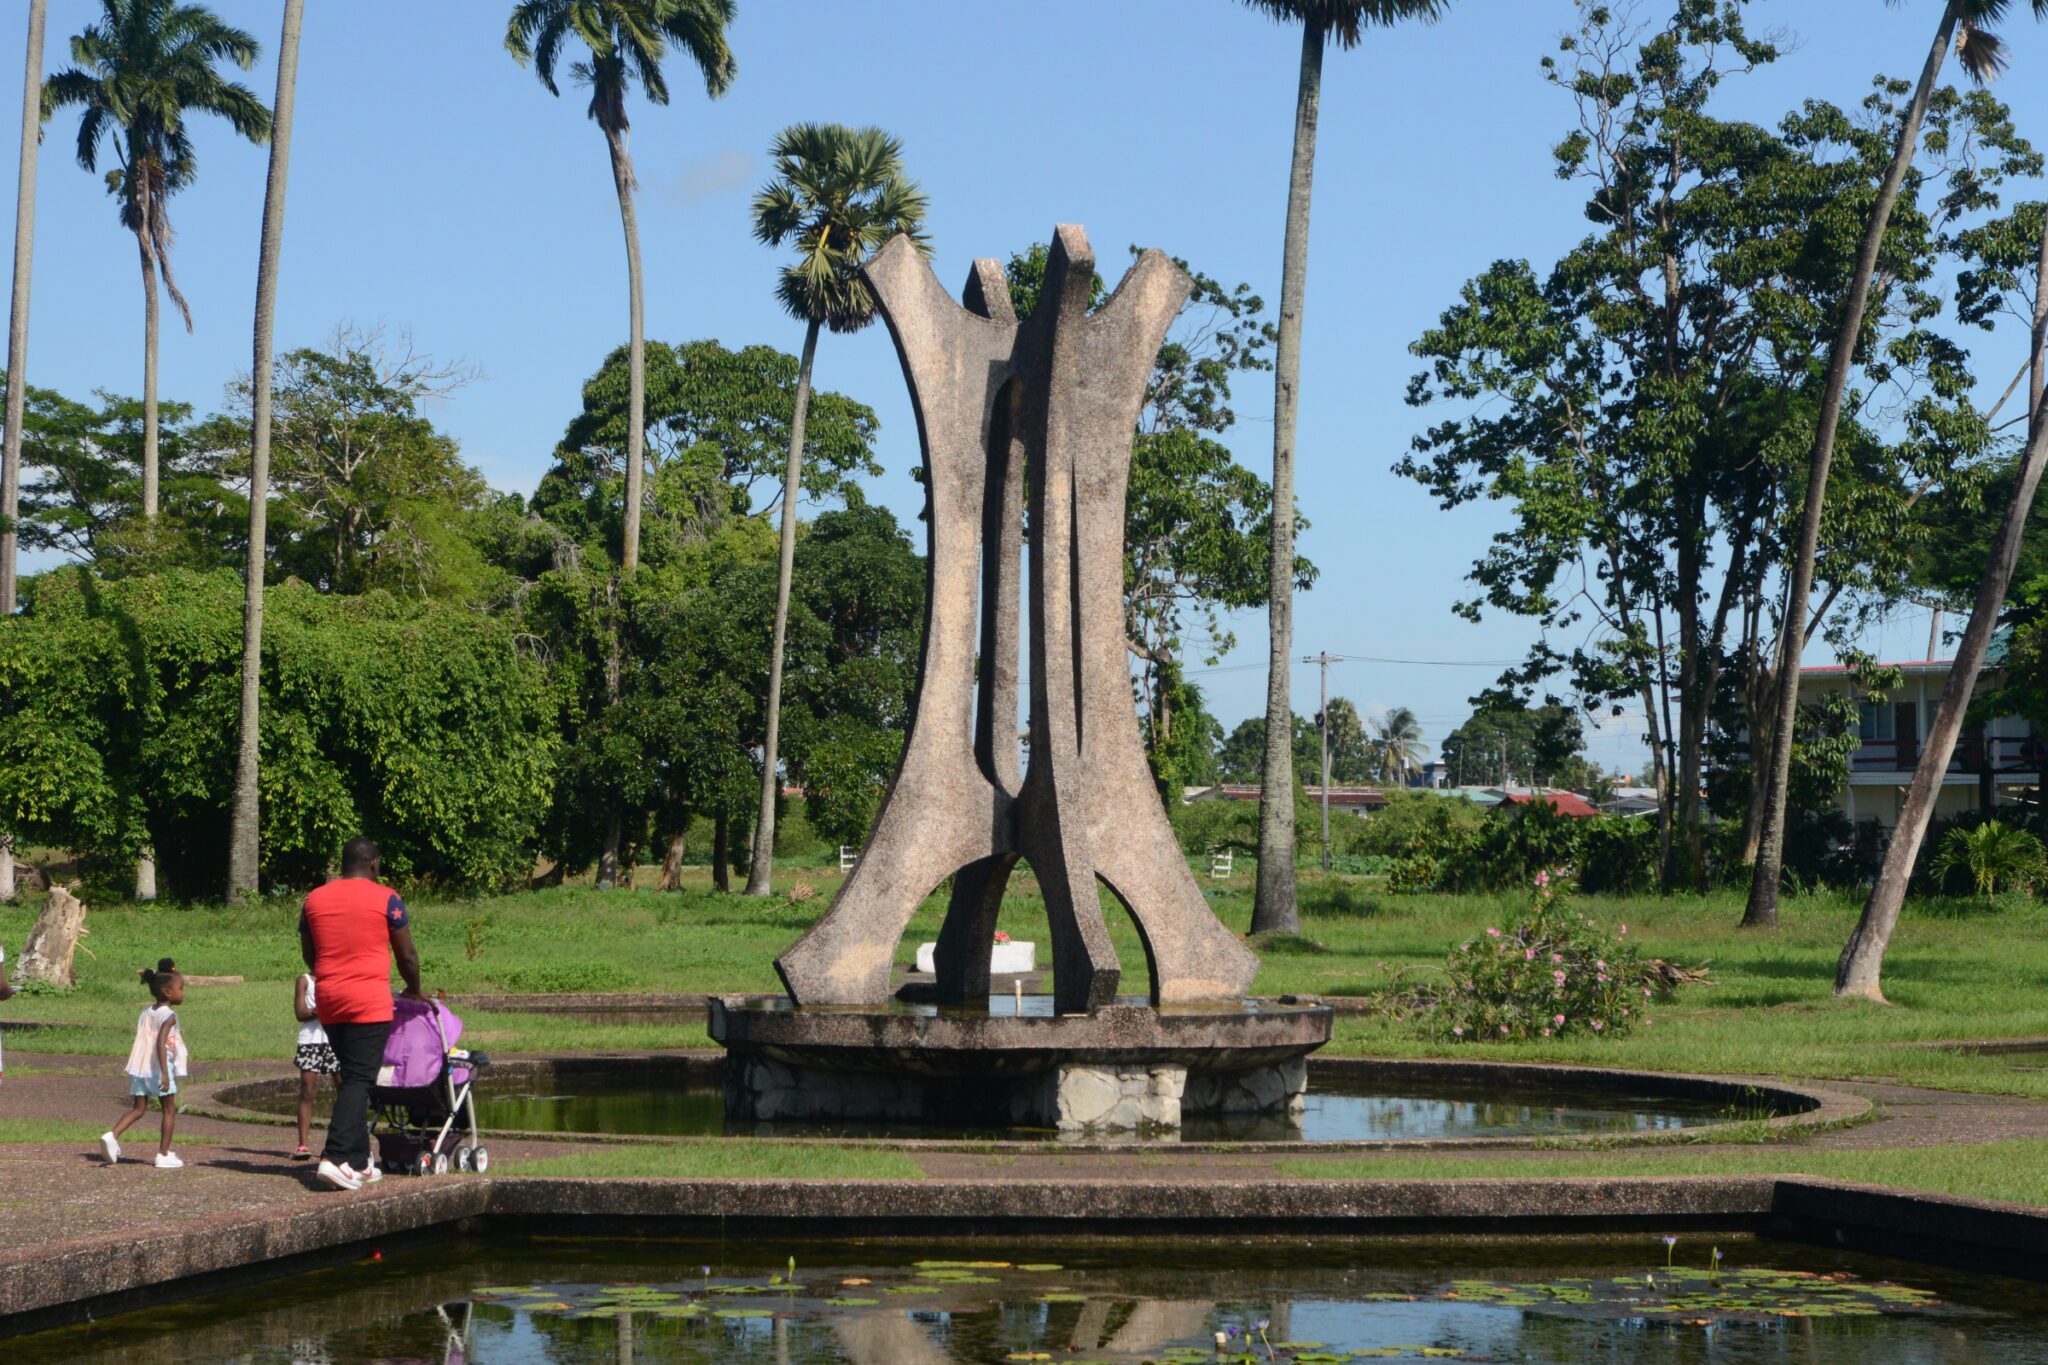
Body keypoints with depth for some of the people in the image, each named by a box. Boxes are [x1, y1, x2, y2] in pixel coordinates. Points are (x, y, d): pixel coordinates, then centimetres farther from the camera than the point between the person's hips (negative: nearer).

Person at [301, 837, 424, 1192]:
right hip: (369, 1002, -5)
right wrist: (415, 990, 18)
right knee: (359, 1080, -7)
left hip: (328, 1002, 5)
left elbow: (308, 954, 19)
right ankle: (336, 1157, -19)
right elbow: (407, 955, 2)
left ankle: (359, 1162, 15)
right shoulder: (385, 899, -3)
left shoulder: (315, 899, 10)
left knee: (352, 1078, 14)